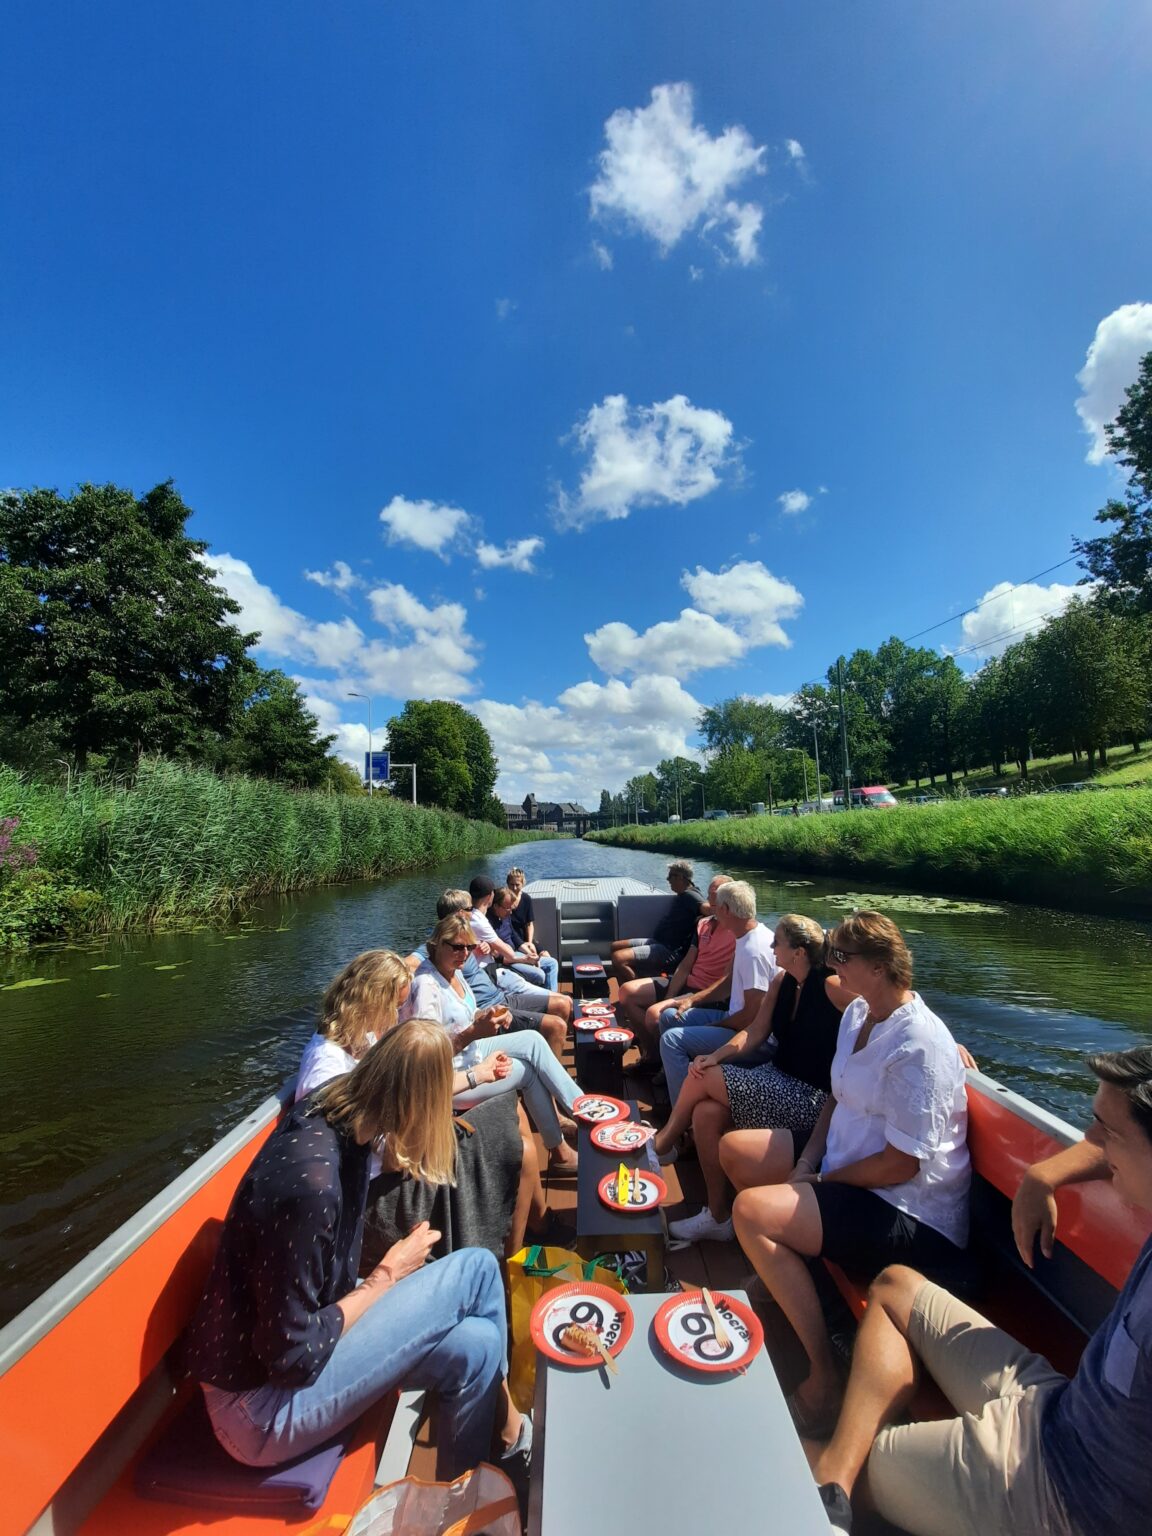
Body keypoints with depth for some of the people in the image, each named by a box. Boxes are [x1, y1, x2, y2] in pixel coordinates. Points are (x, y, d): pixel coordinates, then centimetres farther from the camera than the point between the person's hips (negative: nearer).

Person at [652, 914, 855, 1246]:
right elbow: (756, 1033, 2)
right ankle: (718, 1217, 7)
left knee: (703, 1078, -13)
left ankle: (663, 1142, 15)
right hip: (781, 1080, 7)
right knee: (706, 1112, -12)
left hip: (813, 1097, -7)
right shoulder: (782, 981, 2)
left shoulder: (832, 985, -20)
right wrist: (715, 1056, -13)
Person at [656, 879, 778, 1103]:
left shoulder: (754, 950, -27)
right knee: (669, 1016, 12)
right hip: (737, 1019, 10)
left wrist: (714, 1026, -10)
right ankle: (674, 1083, 23)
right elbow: (731, 981, 18)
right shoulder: (746, 938, 4)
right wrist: (692, 999, 11)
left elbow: (751, 1015, -25)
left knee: (672, 1039, -20)